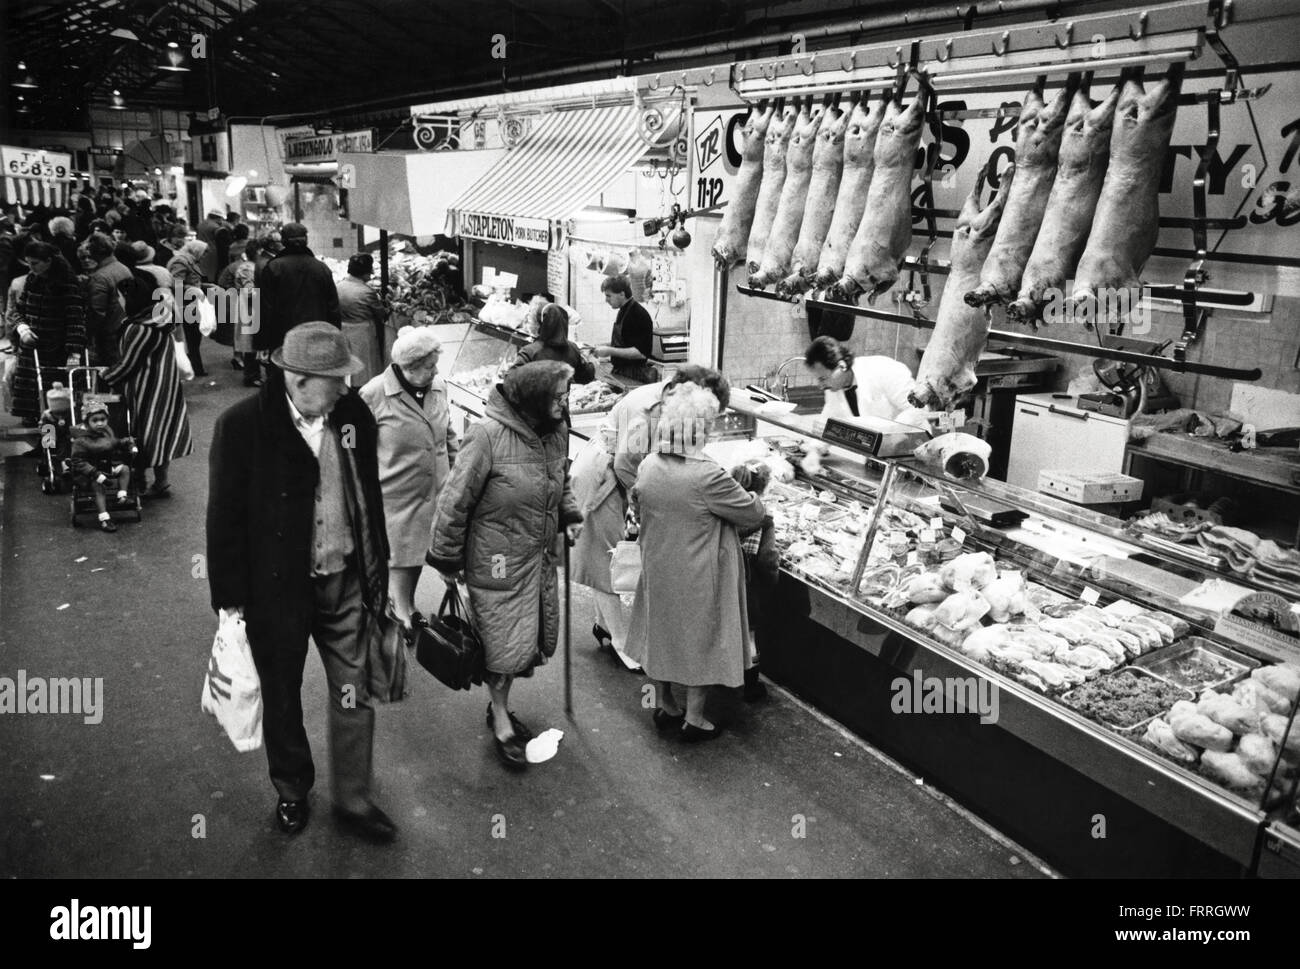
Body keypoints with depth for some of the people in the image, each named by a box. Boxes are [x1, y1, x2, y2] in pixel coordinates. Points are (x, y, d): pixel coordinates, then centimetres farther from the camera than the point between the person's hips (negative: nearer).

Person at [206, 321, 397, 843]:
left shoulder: (354, 413, -6)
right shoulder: (242, 425, -17)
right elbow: (224, 518, -11)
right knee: (281, 697, 17)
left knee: (354, 694, 11)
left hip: (345, 582, 3)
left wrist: (378, 572, 8)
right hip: (276, 589, -2)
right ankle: (292, 791, 41)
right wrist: (230, 600, -9)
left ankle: (354, 799, 30)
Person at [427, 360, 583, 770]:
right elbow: (455, 499, -15)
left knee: (536, 637, 15)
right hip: (498, 563, -7)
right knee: (505, 641, 3)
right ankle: (501, 724, 24)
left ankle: (500, 705, 38)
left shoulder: (557, 433, 0)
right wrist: (447, 559, -8)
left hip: (541, 558, 7)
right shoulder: (488, 435, -22)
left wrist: (569, 515, 2)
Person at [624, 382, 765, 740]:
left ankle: (664, 707, 37)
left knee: (663, 635, 21)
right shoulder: (708, 476, -26)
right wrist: (752, 496, 4)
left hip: (658, 573, 6)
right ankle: (693, 719, 25)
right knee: (699, 643, 12)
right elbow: (754, 514, -16)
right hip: (698, 581, -6)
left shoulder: (647, 467, -6)